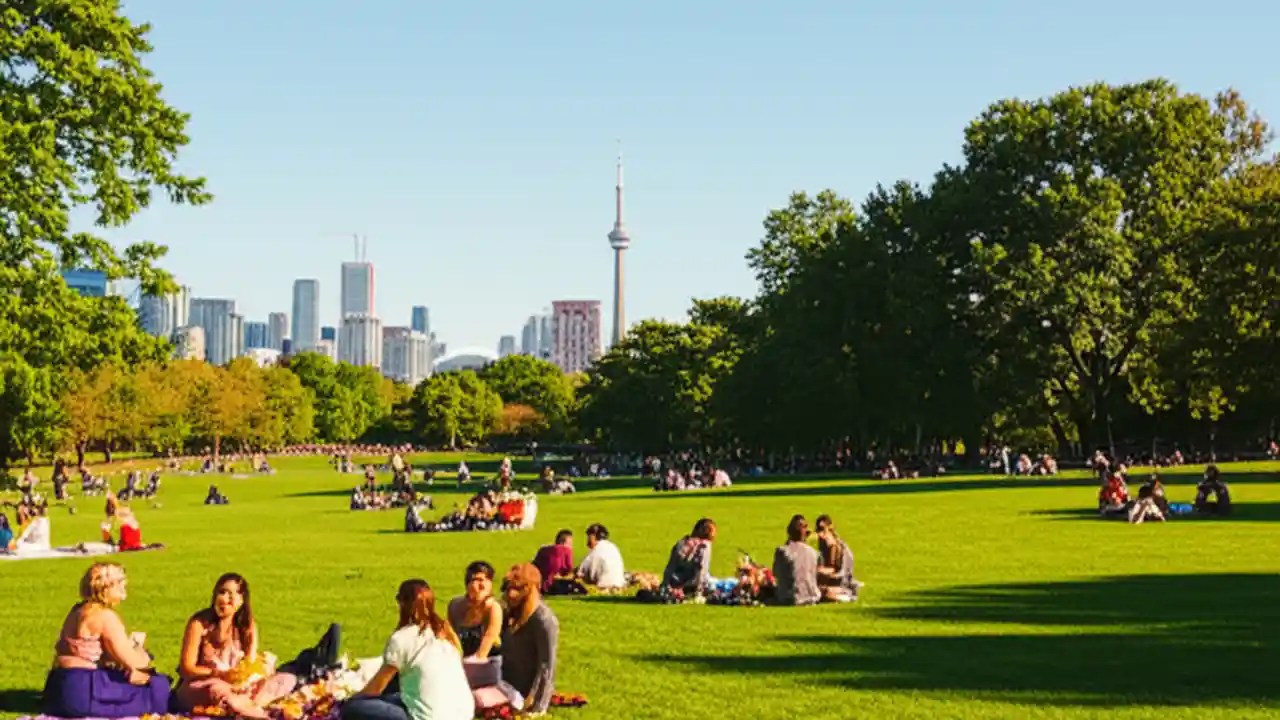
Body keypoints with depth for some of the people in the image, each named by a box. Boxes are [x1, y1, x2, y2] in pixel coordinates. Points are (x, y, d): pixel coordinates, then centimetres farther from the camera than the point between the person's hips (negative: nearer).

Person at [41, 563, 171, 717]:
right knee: (158, 686, -7)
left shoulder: (78, 611, 16)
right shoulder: (105, 616, -13)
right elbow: (132, 661, -12)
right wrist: (145, 657, 9)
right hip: (85, 692, -9)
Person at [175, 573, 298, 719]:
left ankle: (241, 704, -35)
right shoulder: (199, 623, -10)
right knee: (217, 689, -42)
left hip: (236, 688, 5)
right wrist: (220, 674, -25)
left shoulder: (248, 625, 2)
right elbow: (186, 669, -12)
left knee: (288, 679, -14)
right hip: (198, 690, -5)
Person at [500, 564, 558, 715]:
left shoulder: (543, 620, -19)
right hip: (511, 690, 8)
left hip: (527, 695, -8)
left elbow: (546, 667, -20)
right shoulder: (514, 614, 8)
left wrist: (535, 708, -22)